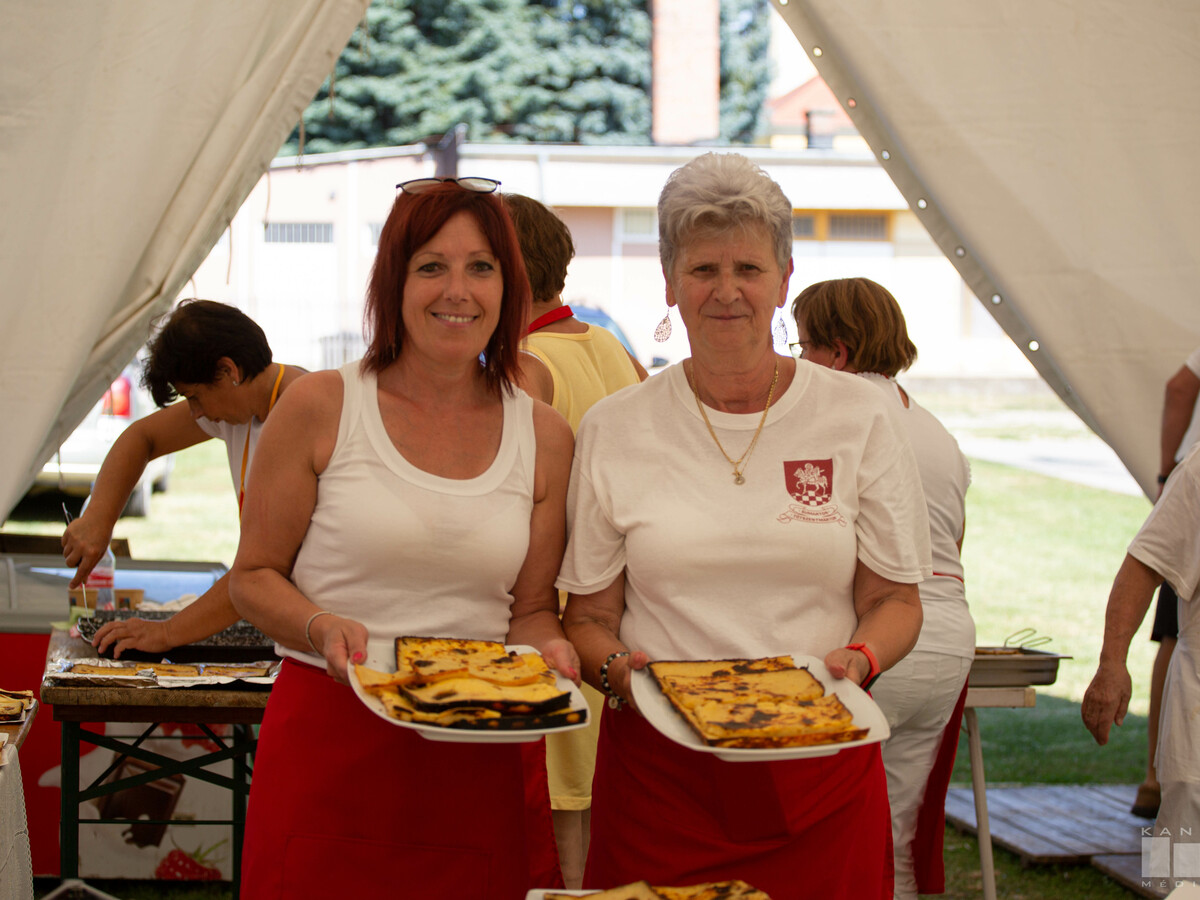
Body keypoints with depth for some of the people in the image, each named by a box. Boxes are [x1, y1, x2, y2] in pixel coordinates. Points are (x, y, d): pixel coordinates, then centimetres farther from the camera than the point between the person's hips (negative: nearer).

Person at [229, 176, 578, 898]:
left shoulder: (543, 437, 8)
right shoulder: (321, 408, 0)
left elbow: (532, 608, 13)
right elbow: (254, 577, 5)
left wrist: (548, 647, -8)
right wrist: (322, 627, -14)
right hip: (330, 742, -2)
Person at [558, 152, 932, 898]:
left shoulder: (857, 416, 5)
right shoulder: (614, 430, 5)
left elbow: (895, 600, 7)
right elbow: (588, 617, 8)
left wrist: (858, 659, -13)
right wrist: (615, 666, -13)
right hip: (658, 768, 0)